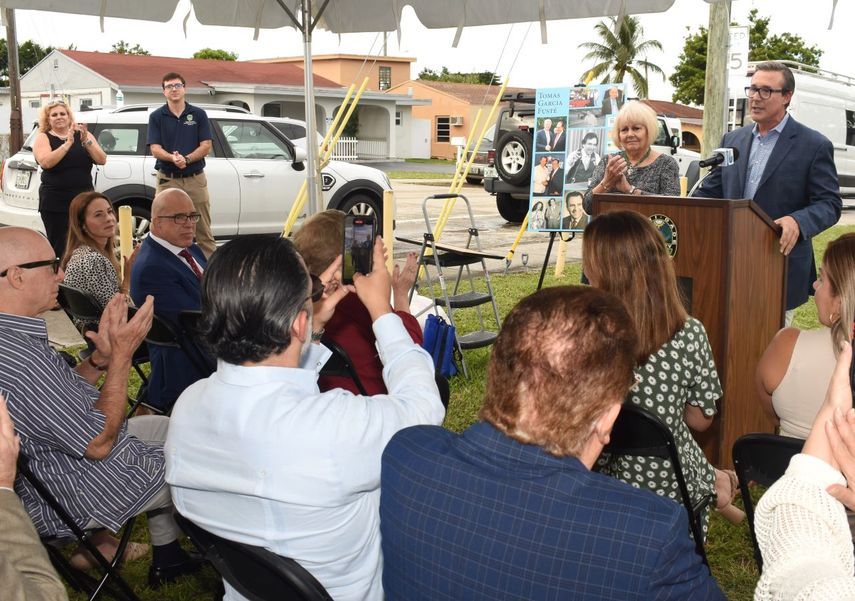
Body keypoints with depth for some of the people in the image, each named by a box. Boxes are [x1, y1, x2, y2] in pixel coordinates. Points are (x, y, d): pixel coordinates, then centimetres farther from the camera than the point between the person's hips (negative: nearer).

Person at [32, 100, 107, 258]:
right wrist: (68, 143, -20)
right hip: (55, 203, -2)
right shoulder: (43, 138, 2)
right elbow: (45, 162, -17)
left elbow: (101, 160, 0)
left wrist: (86, 141, -14)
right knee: (59, 248, -3)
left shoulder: (83, 134, 9)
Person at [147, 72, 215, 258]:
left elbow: (206, 146, 1)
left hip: (195, 178, 0)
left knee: (203, 229, 1)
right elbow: (155, 149, -1)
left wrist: (186, 159, -16)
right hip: (167, 179, 0)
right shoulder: (156, 117, 6)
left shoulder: (198, 115, 6)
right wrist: (172, 158, -22)